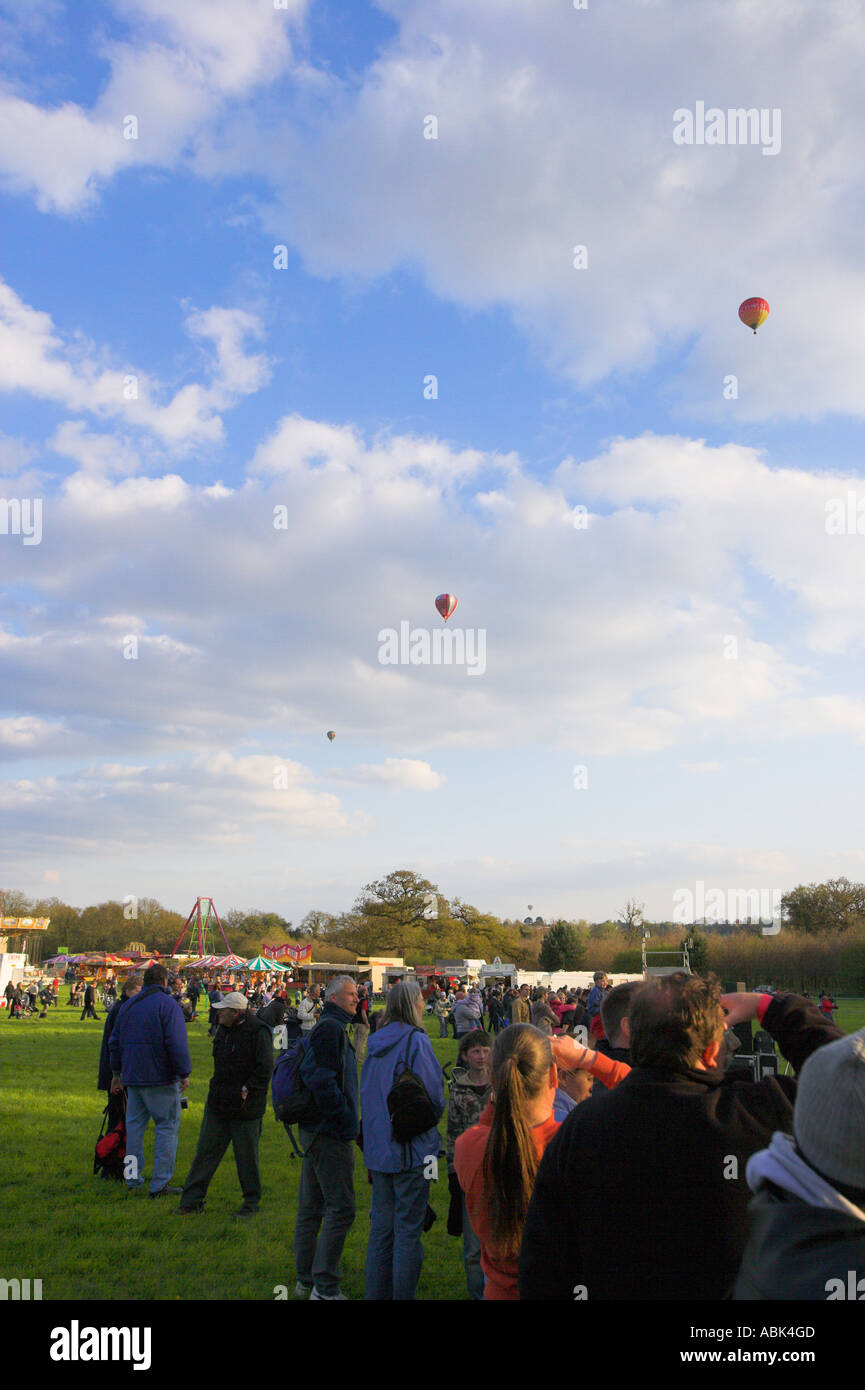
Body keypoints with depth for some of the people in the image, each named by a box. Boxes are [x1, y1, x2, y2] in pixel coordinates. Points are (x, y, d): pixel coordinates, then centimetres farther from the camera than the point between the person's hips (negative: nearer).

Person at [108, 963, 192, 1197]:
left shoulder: (127, 1006, 12)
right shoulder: (167, 1004, -10)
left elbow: (114, 1041, 17)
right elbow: (177, 1043, -17)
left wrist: (116, 1072, 26)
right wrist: (184, 1074, -11)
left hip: (132, 1077, 7)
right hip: (161, 1079, -7)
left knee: (134, 1125, 15)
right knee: (167, 1127, -1)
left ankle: (133, 1178, 20)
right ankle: (160, 1184, -2)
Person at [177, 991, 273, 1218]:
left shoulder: (258, 1032, -15)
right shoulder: (224, 1029, 9)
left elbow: (265, 1069, -19)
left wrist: (246, 1091, -18)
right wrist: (218, 1087, 12)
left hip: (244, 1107, -7)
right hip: (218, 1105, 7)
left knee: (246, 1156, 5)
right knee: (206, 1150, 10)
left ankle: (252, 1203, 20)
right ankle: (192, 1200, 19)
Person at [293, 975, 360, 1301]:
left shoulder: (329, 1027, 17)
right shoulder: (331, 1028, -15)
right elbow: (321, 1080, -25)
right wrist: (346, 1118, -19)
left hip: (314, 1130, 11)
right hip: (331, 1132, -11)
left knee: (311, 1208, 16)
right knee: (340, 1209, -7)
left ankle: (306, 1280, 26)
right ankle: (325, 1288, -3)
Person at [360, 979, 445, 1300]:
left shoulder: (376, 1043, 8)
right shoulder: (415, 1040, -14)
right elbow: (432, 1093, -17)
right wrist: (433, 1116, 2)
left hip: (377, 1149, 7)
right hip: (411, 1148, -7)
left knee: (381, 1225, 16)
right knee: (408, 1228, 1)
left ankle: (376, 1292, 23)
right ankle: (402, 1295, 6)